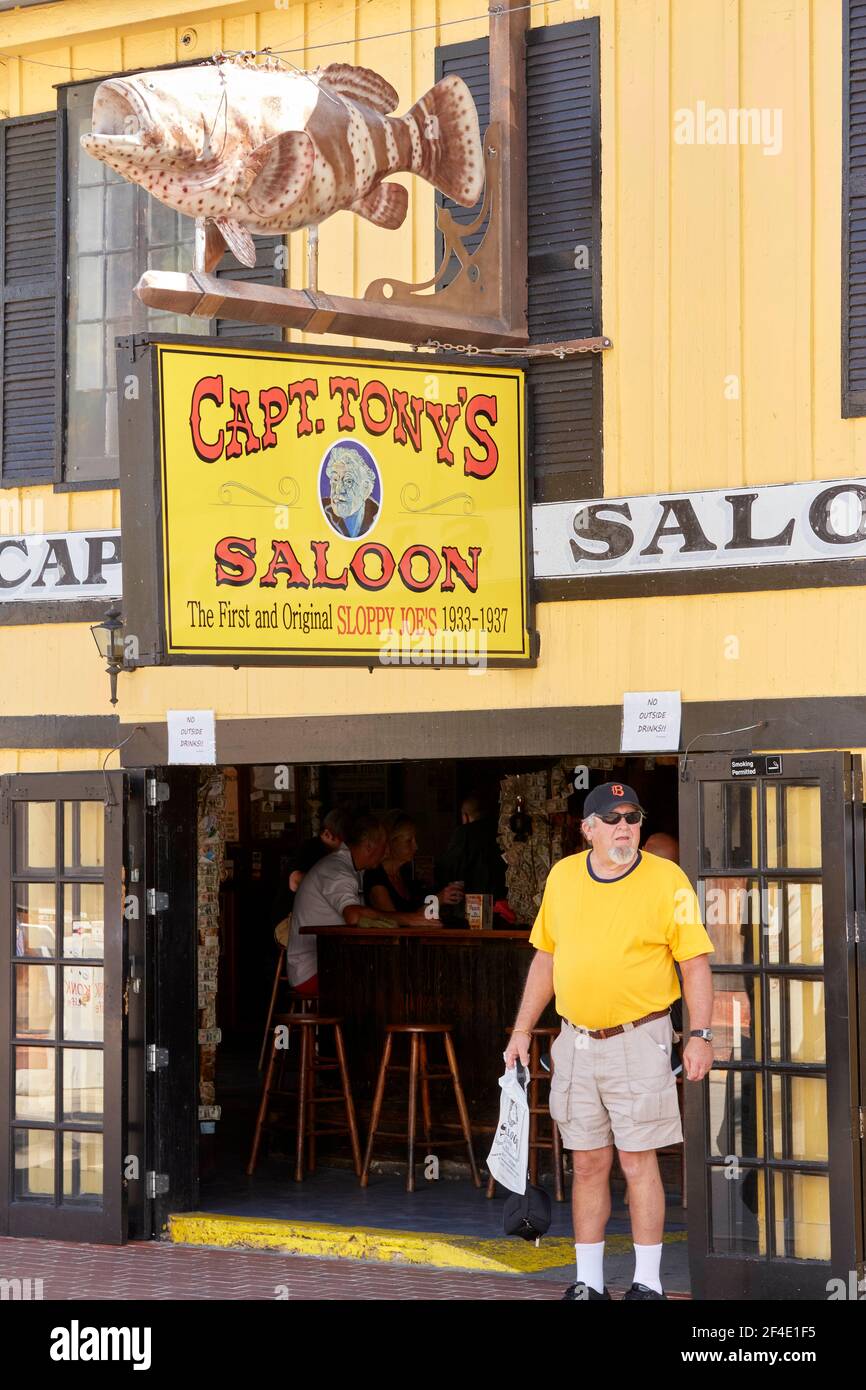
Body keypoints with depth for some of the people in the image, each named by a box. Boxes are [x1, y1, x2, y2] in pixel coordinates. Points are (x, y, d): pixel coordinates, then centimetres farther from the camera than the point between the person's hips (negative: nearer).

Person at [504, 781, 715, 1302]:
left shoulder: (666, 879, -6)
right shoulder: (562, 877, 7)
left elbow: (695, 962, -5)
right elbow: (545, 958, 15)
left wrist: (701, 1035, -13)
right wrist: (523, 1030, 13)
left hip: (638, 1040, -4)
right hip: (576, 1043, 4)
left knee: (638, 1161, -3)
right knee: (588, 1164, 9)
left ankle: (648, 1283, 6)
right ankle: (589, 1283, 17)